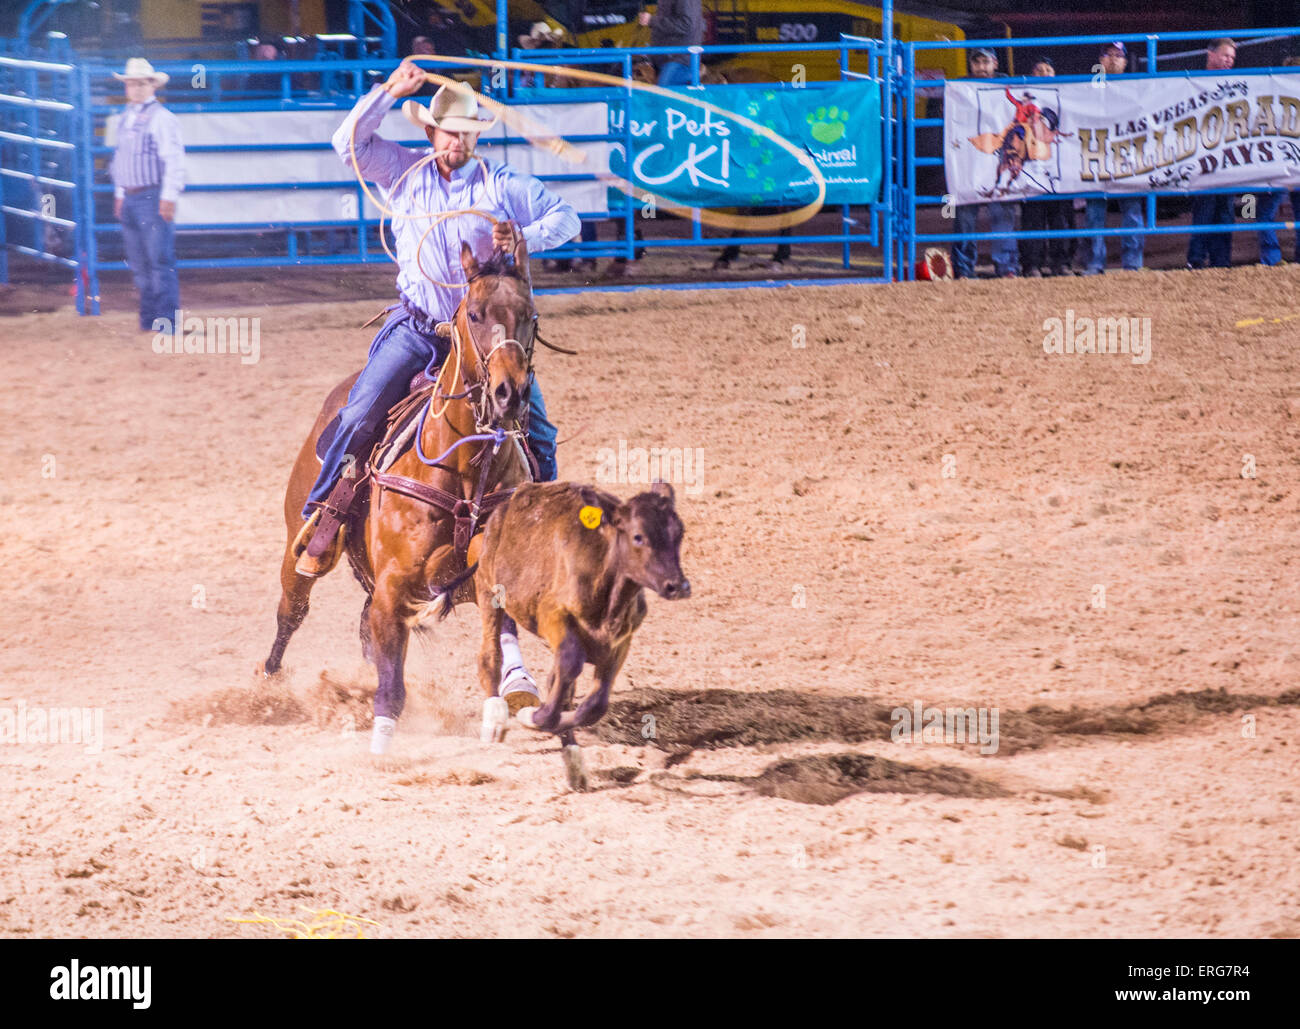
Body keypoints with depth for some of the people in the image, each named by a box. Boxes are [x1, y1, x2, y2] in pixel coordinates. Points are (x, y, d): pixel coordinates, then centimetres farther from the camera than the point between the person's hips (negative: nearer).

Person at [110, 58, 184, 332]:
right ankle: (148, 319, 16)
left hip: (154, 197, -8)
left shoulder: (162, 118, -9)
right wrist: (119, 195, 21)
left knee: (160, 261, -9)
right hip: (130, 197, 8)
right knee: (139, 265, 10)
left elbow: (174, 160, -13)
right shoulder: (126, 119, 16)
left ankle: (166, 320, -8)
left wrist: (169, 197, -17)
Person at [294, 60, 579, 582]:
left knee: (537, 433, -5)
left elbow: (566, 218, 2)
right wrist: (390, 90, -11)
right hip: (417, 328, 0)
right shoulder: (405, 174, 6)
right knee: (360, 416, -15)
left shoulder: (504, 185, 3)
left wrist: (526, 238, -18)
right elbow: (350, 143, -4)